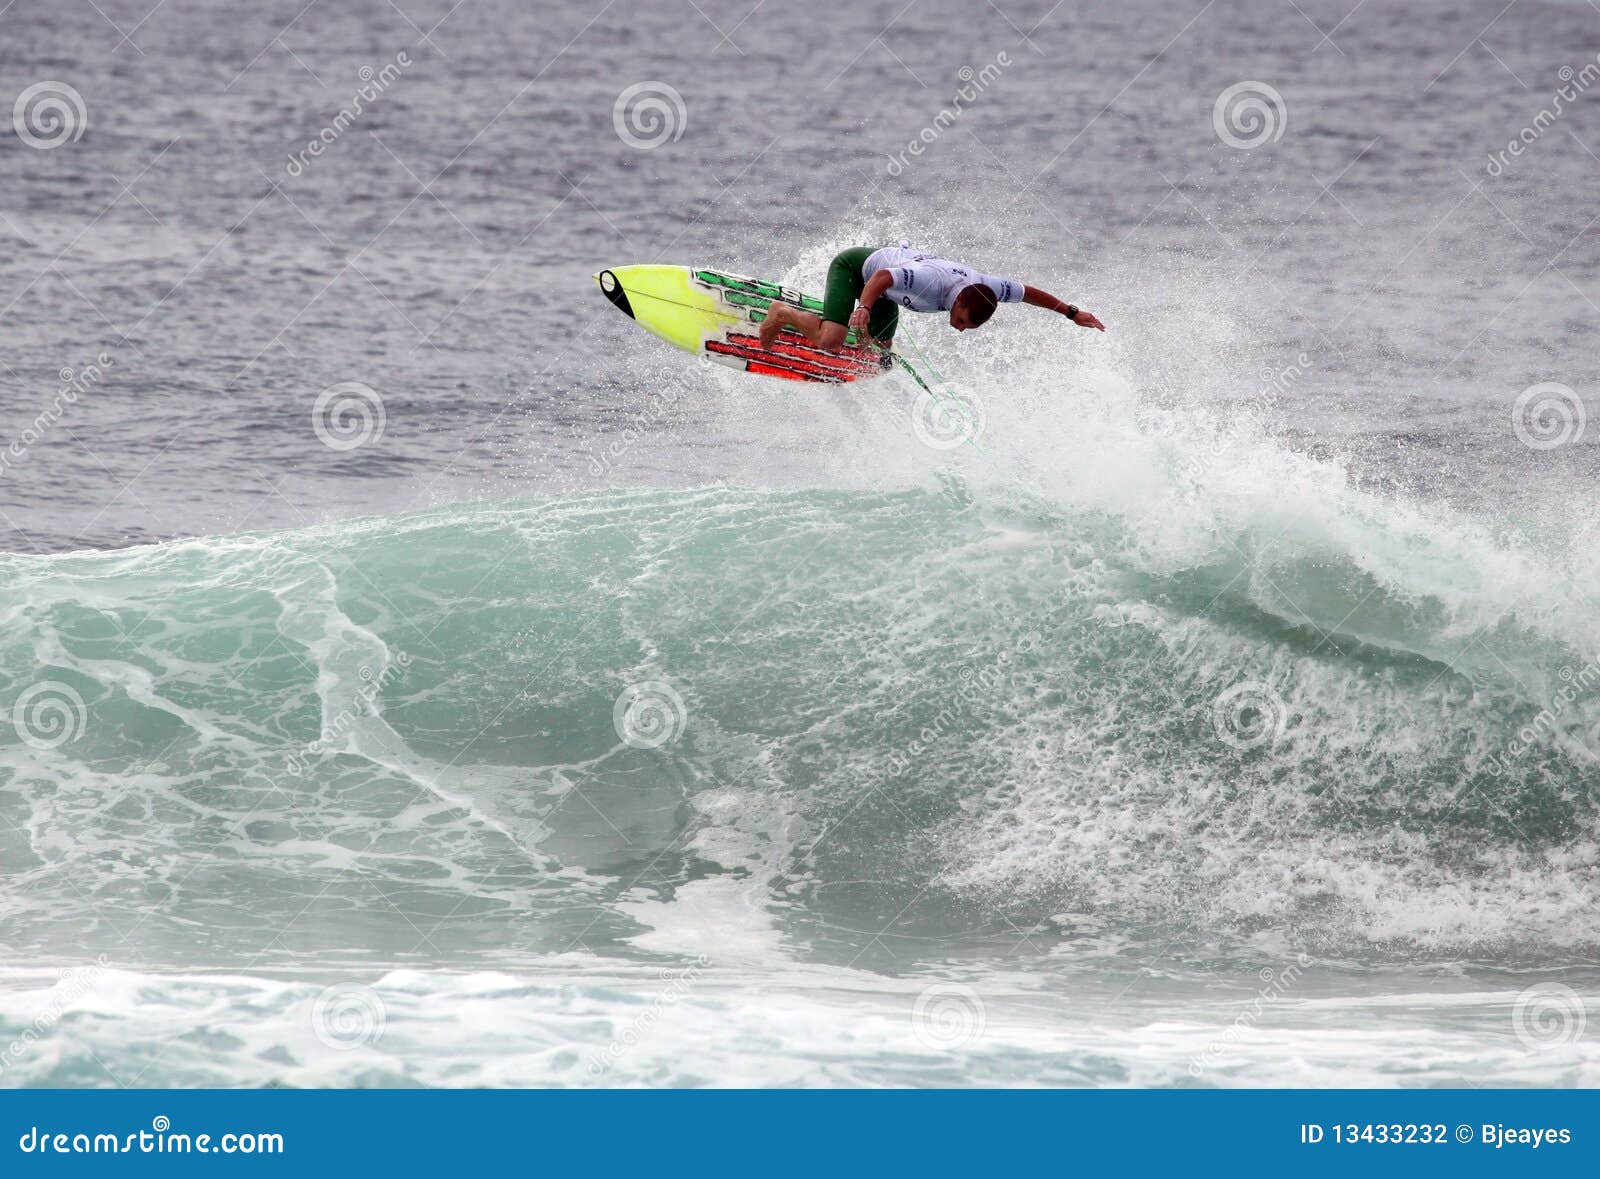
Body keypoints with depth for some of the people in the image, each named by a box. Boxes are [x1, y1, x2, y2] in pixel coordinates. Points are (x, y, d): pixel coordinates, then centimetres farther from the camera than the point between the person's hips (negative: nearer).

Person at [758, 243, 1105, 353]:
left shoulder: (982, 288, -22)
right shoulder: (932, 280, -42)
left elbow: (1031, 293, -10)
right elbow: (884, 277, -48)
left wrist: (1072, 313, -7)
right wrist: (864, 308, -65)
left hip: (886, 261, 8)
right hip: (855, 265, -8)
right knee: (830, 341, -24)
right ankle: (783, 313, 6)